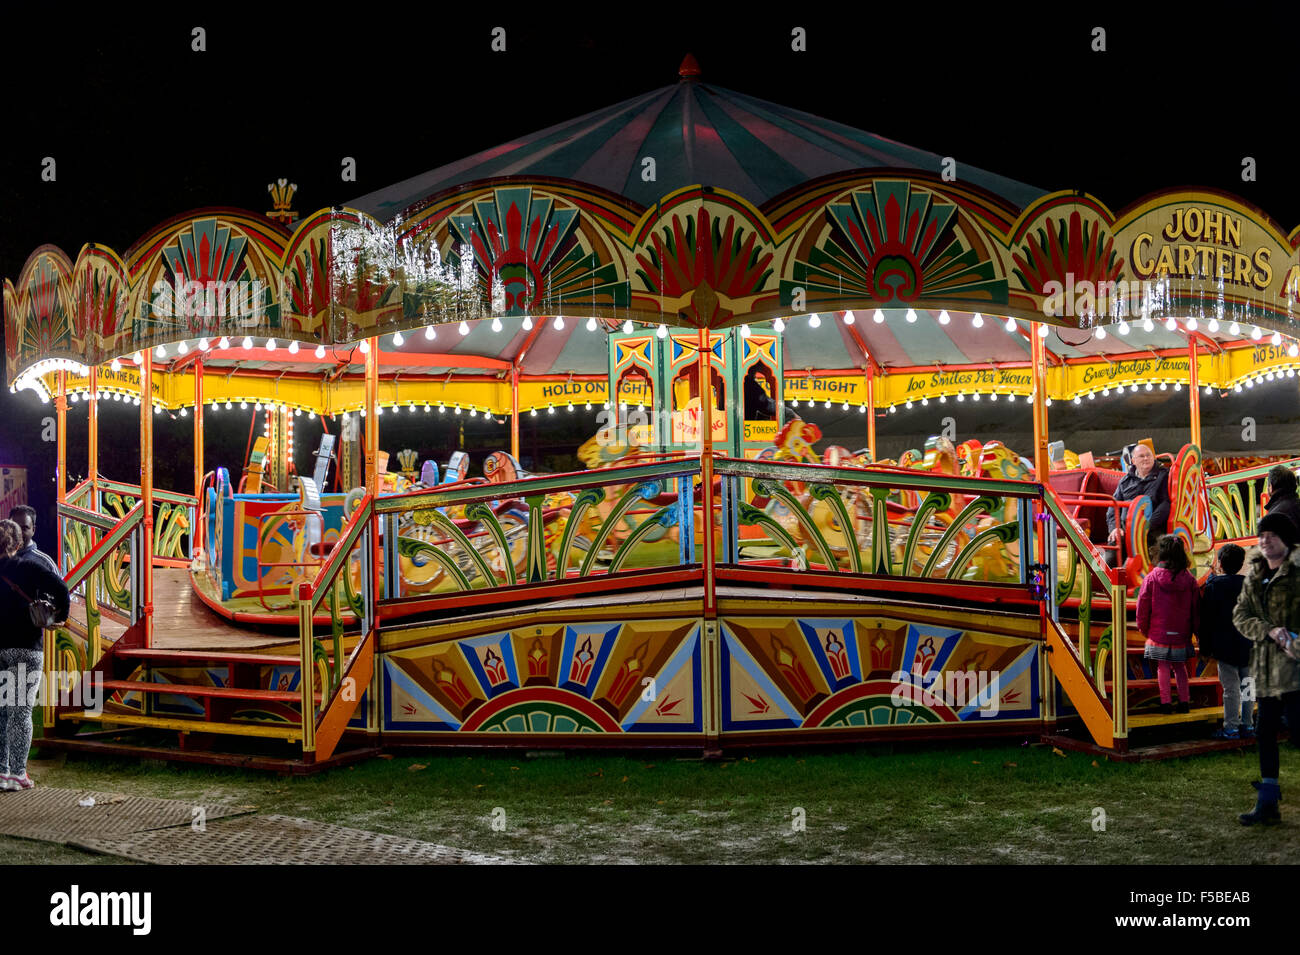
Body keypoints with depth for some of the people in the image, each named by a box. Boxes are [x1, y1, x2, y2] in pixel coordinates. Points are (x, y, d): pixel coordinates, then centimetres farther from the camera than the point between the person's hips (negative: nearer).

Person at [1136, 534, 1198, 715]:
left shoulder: (1152, 577, -11)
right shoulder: (1189, 578, -4)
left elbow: (1143, 607, -5)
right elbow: (1195, 607, 2)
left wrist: (1144, 629, 9)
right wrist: (1192, 630, 14)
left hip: (1159, 633, -2)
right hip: (1182, 635, 2)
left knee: (1162, 666, 7)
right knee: (1180, 666, 17)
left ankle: (1166, 702, 4)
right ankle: (1184, 701, 16)